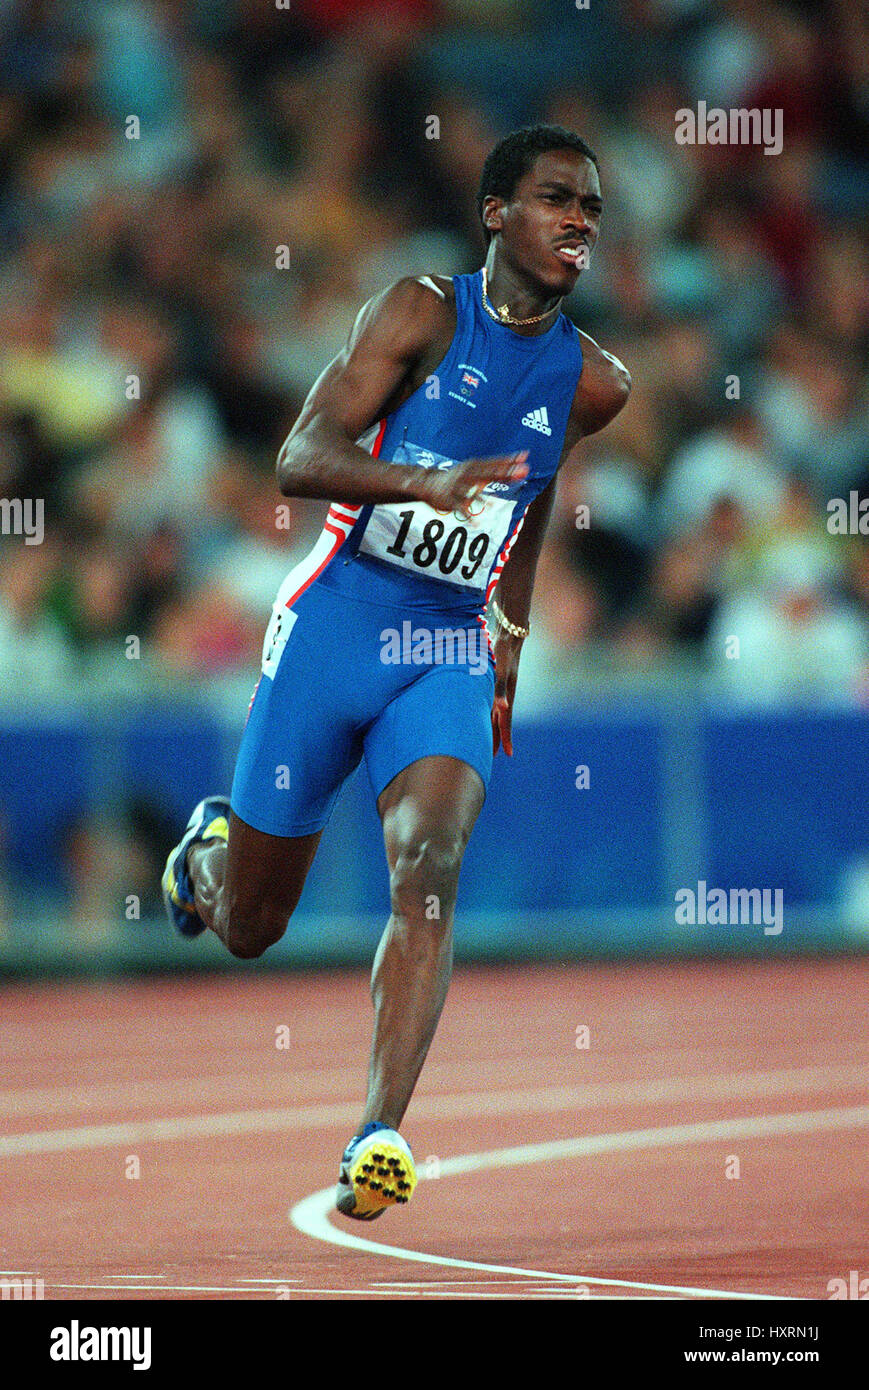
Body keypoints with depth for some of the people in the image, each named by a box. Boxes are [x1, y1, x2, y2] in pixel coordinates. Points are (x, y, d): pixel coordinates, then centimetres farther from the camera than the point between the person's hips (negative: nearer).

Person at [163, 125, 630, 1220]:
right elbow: (300, 459, -17)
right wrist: (426, 481, -35)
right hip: (336, 625, -2)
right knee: (247, 926, 9)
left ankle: (381, 1137, -28)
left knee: (431, 870, -24)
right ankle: (205, 855, 47)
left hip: (450, 652, 2)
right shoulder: (423, 315, -8)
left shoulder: (591, 384, 5)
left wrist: (512, 639, 28)